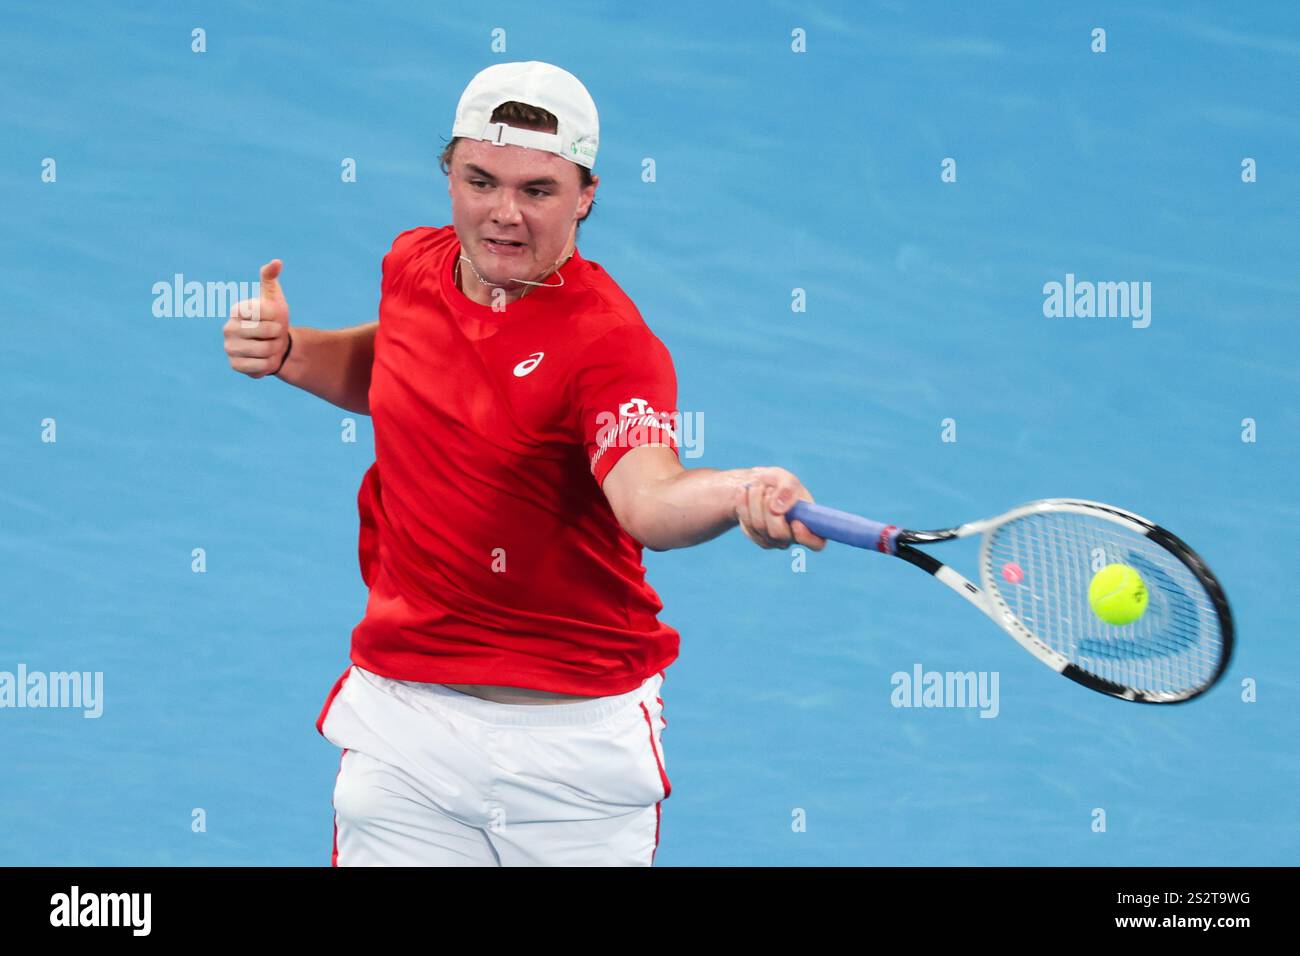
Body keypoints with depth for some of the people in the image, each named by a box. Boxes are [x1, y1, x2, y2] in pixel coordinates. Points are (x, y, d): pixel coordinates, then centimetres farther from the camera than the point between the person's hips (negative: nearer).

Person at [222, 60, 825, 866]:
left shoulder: (610, 340, -19)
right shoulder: (414, 264, 1)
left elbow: (647, 499, -37)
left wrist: (739, 495, -59)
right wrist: (287, 352, 5)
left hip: (577, 737, -5)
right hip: (404, 724, 5)